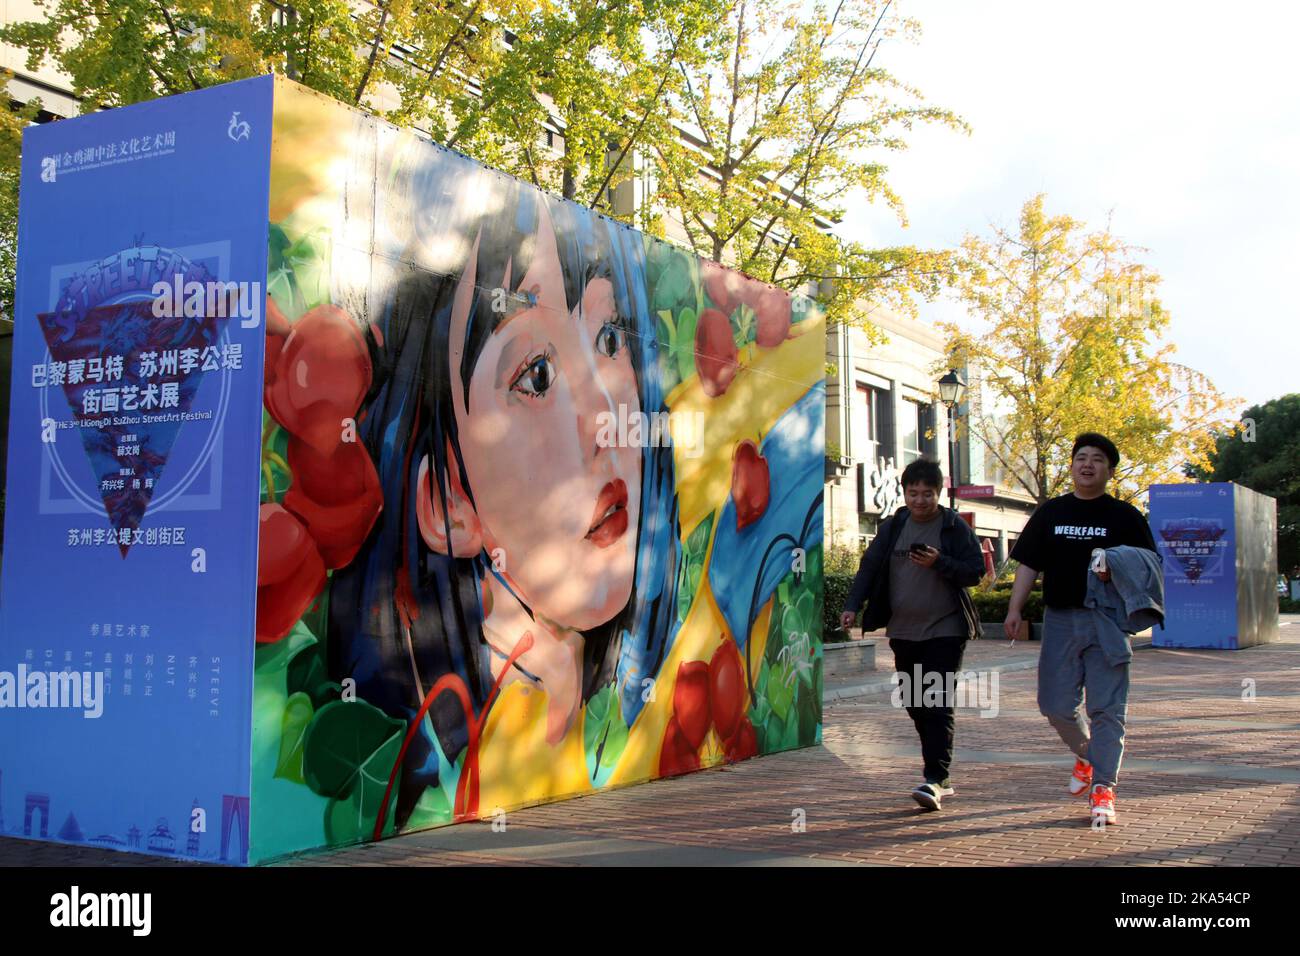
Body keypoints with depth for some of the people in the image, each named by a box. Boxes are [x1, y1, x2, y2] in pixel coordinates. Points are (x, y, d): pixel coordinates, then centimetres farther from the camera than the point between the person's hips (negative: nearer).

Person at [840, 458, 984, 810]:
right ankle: (940, 777, 21)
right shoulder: (893, 526, 8)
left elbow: (975, 571, -5)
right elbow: (870, 566, 6)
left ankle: (935, 780, -11)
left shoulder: (955, 527, -2)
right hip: (903, 632, 5)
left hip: (945, 630, -5)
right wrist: (853, 605, -7)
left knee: (937, 704, -11)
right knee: (915, 704, 9)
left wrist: (939, 563, -20)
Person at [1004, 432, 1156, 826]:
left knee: (1106, 705, -6)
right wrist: (1015, 609, 1)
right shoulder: (1050, 512, 12)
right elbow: (1028, 564, 11)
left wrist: (1116, 572, -17)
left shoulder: (1125, 516, 5)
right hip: (1059, 619, 3)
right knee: (1055, 704, 3)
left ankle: (1103, 787, -1)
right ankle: (1087, 754, 31)